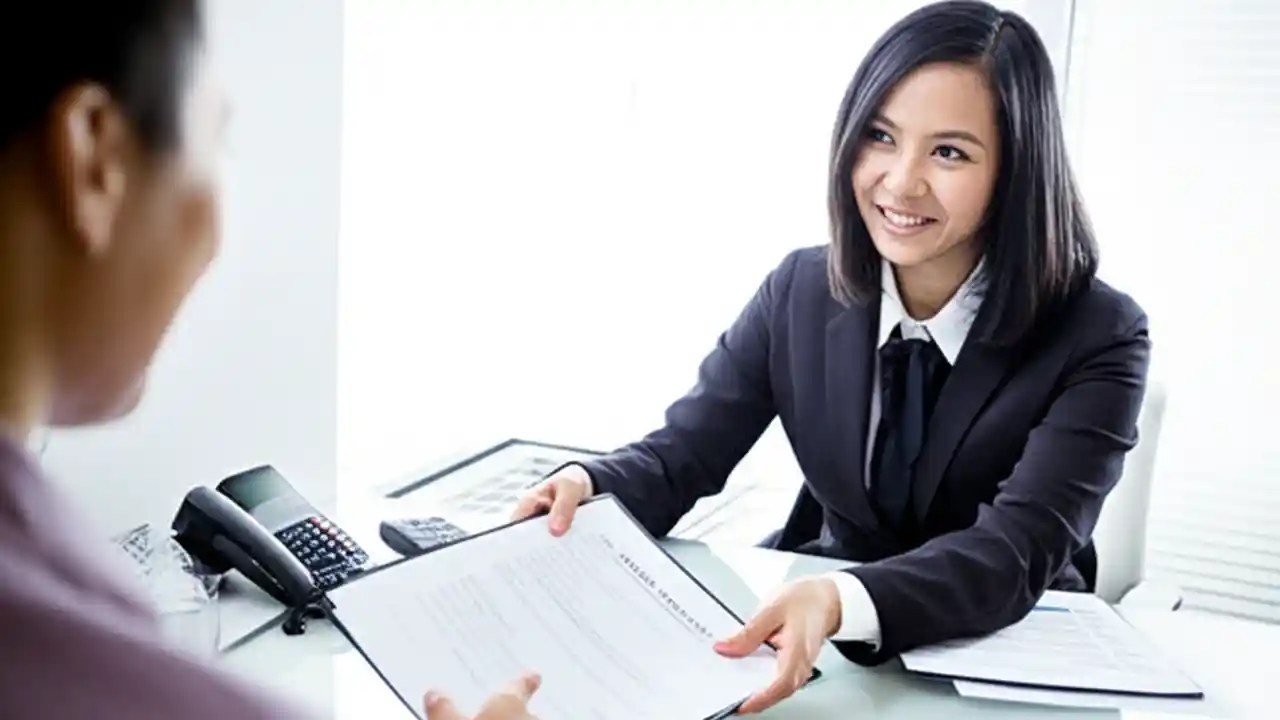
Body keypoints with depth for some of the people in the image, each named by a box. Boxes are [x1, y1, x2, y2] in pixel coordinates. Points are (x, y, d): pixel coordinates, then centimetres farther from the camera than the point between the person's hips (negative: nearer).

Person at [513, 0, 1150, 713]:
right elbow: (685, 450, -3)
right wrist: (589, 488, -27)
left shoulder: (1098, 338, -15)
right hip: (810, 611, 3)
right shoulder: (800, 290, -3)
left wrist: (842, 602, -45)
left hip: (1015, 647, -2)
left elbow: (1021, 550, -26)